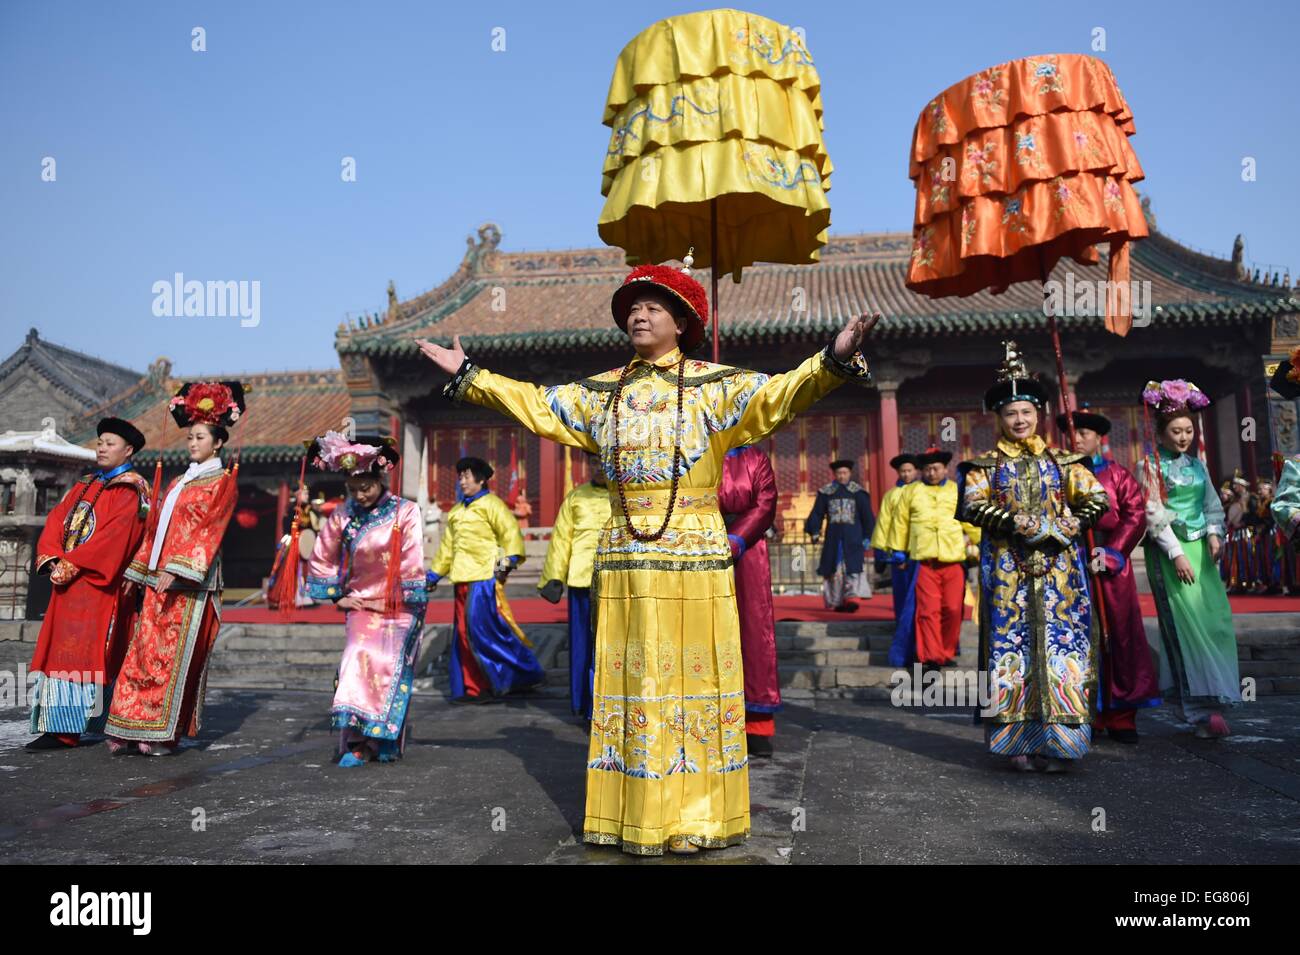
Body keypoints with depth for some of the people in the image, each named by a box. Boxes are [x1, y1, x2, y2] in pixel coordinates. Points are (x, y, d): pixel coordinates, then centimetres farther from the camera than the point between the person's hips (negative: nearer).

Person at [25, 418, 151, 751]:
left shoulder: (131, 490, -4)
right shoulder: (83, 485, 20)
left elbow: (115, 535, -16)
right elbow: (56, 520, 11)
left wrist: (71, 564, -17)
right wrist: (51, 559, -7)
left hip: (100, 584, -7)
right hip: (67, 583, 8)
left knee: (90, 651, -8)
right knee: (59, 650, 6)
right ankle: (61, 728, 12)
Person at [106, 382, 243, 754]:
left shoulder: (222, 481, -2)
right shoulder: (178, 482, 20)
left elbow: (209, 529, -12)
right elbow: (156, 527, 22)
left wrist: (177, 569, -20)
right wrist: (137, 570, 17)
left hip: (191, 580, -7)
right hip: (160, 577, 7)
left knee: (178, 652, -5)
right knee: (145, 649, 3)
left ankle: (166, 733, 2)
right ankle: (132, 730, 7)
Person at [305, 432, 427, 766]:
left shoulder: (405, 512, -10)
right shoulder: (342, 516, 0)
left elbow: (412, 563, -12)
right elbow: (321, 560, 12)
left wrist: (389, 600, -9)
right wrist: (338, 597, 7)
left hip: (398, 608, -2)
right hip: (361, 606, 2)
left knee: (391, 669, 0)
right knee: (358, 661, -12)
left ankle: (387, 741, 15)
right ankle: (356, 744, -9)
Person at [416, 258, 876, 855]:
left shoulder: (715, 386, 0)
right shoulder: (602, 393, 13)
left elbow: (776, 397, -13)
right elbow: (535, 406, 18)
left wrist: (832, 361, -30)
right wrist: (468, 377, 19)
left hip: (696, 559, -3)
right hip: (625, 562, 4)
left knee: (694, 678, 1)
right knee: (633, 682, 8)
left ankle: (698, 818, 14)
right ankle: (634, 819, 19)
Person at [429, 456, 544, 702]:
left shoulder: (491, 504, -2)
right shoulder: (456, 511, 22)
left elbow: (510, 531, -12)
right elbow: (447, 546, 27)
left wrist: (509, 560, -24)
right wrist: (434, 575, 27)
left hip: (485, 577, -8)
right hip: (463, 579, 8)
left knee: (482, 628, -13)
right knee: (464, 633, 7)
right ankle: (472, 688, 14)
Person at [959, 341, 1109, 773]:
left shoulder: (1061, 461, 12)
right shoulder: (986, 464, 7)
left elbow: (1097, 498, 8)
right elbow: (973, 506, -6)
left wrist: (1074, 523, -11)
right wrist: (1017, 523, -18)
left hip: (1058, 567, 2)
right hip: (1008, 568, -1)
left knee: (1060, 642, -2)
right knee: (1012, 644, -2)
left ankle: (1057, 740, 5)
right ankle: (1020, 741, 5)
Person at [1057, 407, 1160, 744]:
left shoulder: (1118, 474, 8)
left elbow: (1136, 515, 0)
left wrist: (1112, 552, -11)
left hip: (1112, 565, 0)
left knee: (1118, 636, 1)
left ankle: (1121, 716, 9)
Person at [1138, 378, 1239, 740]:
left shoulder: (1196, 465, 14)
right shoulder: (1151, 466, -4)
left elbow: (1212, 505, 17)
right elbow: (1153, 514, -10)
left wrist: (1213, 534, -2)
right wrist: (1177, 554, -16)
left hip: (1201, 549, 6)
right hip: (1169, 552, -6)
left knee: (1215, 619, 3)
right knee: (1188, 624, -9)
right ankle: (1202, 709, -7)